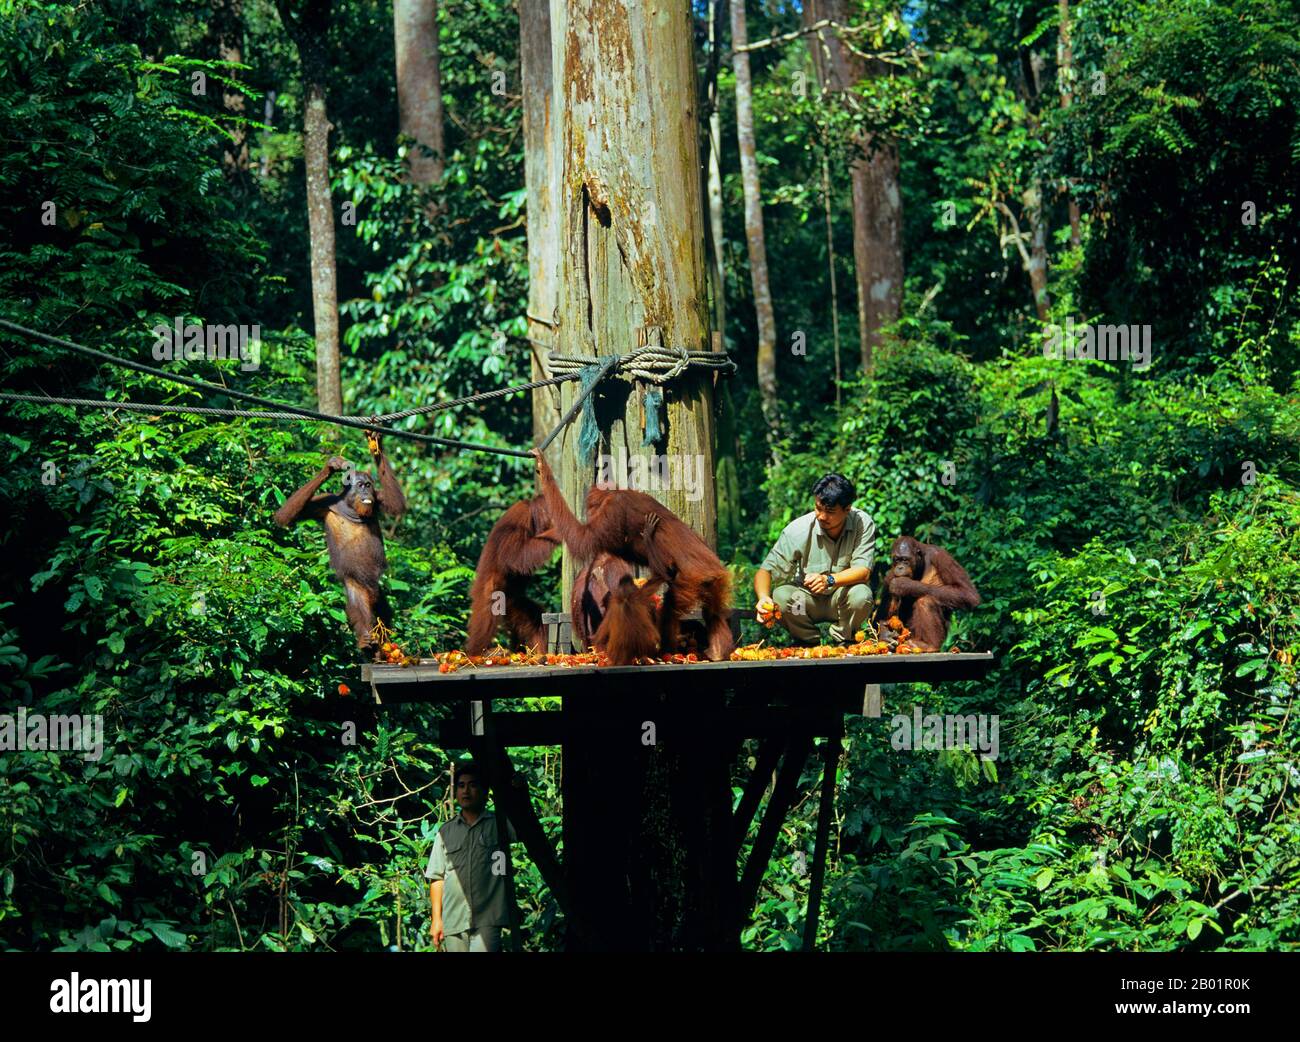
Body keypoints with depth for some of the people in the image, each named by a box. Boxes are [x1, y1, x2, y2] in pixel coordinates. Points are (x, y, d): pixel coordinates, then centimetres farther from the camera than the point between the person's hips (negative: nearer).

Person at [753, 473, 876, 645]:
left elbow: (863, 571, -23)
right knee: (780, 596, -30)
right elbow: (766, 571, -19)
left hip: (843, 600, 0)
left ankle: (843, 640, -1)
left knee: (861, 595, -33)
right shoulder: (798, 529, -19)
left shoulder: (863, 523, -17)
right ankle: (808, 640, -1)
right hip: (808, 598, 0)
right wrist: (763, 598, -42)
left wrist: (829, 580, -43)